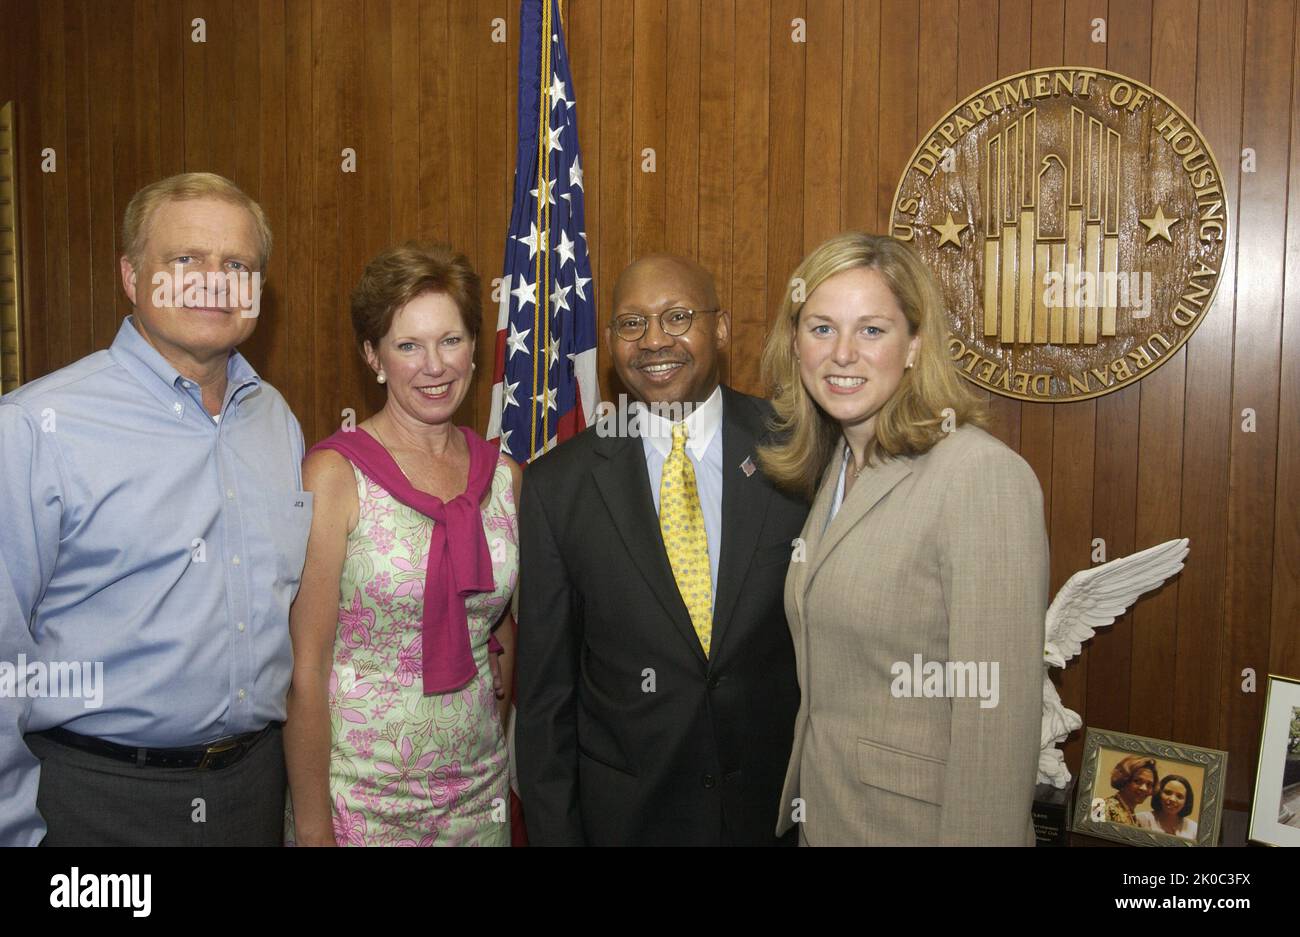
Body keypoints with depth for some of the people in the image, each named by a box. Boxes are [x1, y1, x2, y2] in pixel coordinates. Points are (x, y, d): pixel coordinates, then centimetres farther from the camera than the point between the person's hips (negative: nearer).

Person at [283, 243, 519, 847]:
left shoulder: (503, 474, 1)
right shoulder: (333, 474, -12)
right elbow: (305, 670, -11)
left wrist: (515, 769, 9)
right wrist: (312, 827, -11)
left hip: (479, 789, 4)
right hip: (358, 791, -4)